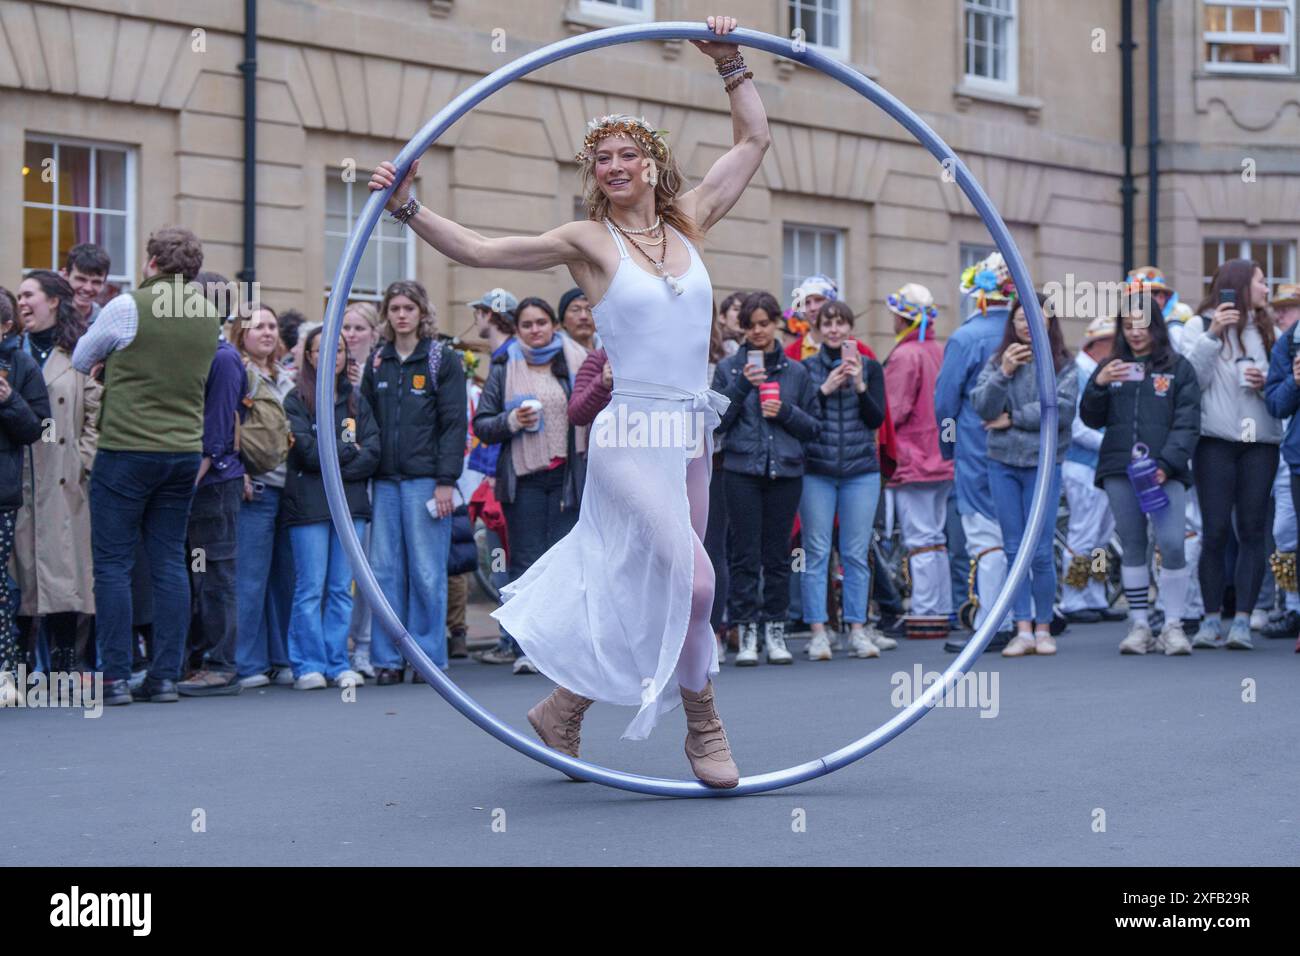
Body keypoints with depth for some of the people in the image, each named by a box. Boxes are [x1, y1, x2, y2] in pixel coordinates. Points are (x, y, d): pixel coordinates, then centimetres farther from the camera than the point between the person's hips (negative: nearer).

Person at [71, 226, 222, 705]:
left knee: (112, 564, 1)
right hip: (184, 452, 5)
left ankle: (116, 678, -2)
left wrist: (110, 367, 26)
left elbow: (80, 362, 5)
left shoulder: (128, 307, -8)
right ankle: (165, 677, 7)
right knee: (170, 563, 8)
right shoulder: (210, 315, 7)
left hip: (126, 449, -5)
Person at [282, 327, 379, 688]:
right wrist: (349, 450, 1)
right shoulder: (296, 400, 3)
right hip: (308, 506, -4)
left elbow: (372, 453, 5)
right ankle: (308, 667, -1)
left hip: (351, 503, 4)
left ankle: (338, 665, 8)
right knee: (310, 589, -5)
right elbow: (308, 451, -9)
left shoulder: (356, 401, 16)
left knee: (342, 589, 4)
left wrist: (332, 465, -7)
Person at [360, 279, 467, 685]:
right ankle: (388, 659, 7)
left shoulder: (443, 360, 1)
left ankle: (428, 656, 5)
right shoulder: (377, 362, 14)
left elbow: (454, 423, -4)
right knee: (385, 571, 2)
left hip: (425, 480, -4)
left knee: (427, 572, -3)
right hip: (384, 480, 4)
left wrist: (446, 481, -12)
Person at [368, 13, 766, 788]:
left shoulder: (686, 224, 11)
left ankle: (564, 709, 25)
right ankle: (704, 725, -2)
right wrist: (409, 208, -12)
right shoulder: (588, 240, 0)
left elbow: (755, 140, 18)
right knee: (690, 576, -19)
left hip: (693, 435, 5)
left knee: (647, 596, 9)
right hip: (631, 431, -5)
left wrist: (731, 64, 12)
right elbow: (478, 250, -3)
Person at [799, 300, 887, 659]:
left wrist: (859, 386, -11)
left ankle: (858, 629, 7)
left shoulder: (870, 368, 9)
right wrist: (824, 390, -12)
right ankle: (818, 632, 0)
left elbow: (877, 419, 2)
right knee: (816, 552, -3)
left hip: (861, 471, 1)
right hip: (815, 471, -1)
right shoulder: (805, 369, 7)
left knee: (856, 553, 2)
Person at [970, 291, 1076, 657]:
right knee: (1014, 550, 5)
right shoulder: (997, 361, 7)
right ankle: (1023, 630, 8)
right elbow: (982, 406, -3)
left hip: (1043, 463, -3)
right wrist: (1004, 373, -16)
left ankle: (1043, 627, 11)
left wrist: (1013, 419, -7)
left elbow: (1061, 410, -12)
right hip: (1002, 463, 3)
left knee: (1041, 551, -1)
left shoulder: (1063, 365, 0)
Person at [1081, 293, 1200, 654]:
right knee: (1132, 546, 4)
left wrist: (1167, 464, -13)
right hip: (1119, 470, 3)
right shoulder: (1110, 367, 15)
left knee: (1172, 545, -15)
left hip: (1165, 472, -3)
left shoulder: (1179, 368, 7)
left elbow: (1187, 424, 1)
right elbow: (1092, 420, 11)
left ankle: (1173, 626, -7)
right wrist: (1098, 384, -7)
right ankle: (1139, 625, 10)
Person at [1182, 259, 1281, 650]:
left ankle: (1242, 621, -2)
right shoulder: (1201, 325, 6)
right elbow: (1192, 379, -6)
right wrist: (1212, 335, -13)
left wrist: (1267, 383, -1)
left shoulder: (1264, 329, 19)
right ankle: (1211, 619, 3)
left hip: (1260, 441, 4)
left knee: (1253, 530, -2)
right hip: (1216, 440, -4)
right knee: (1215, 530, -5)